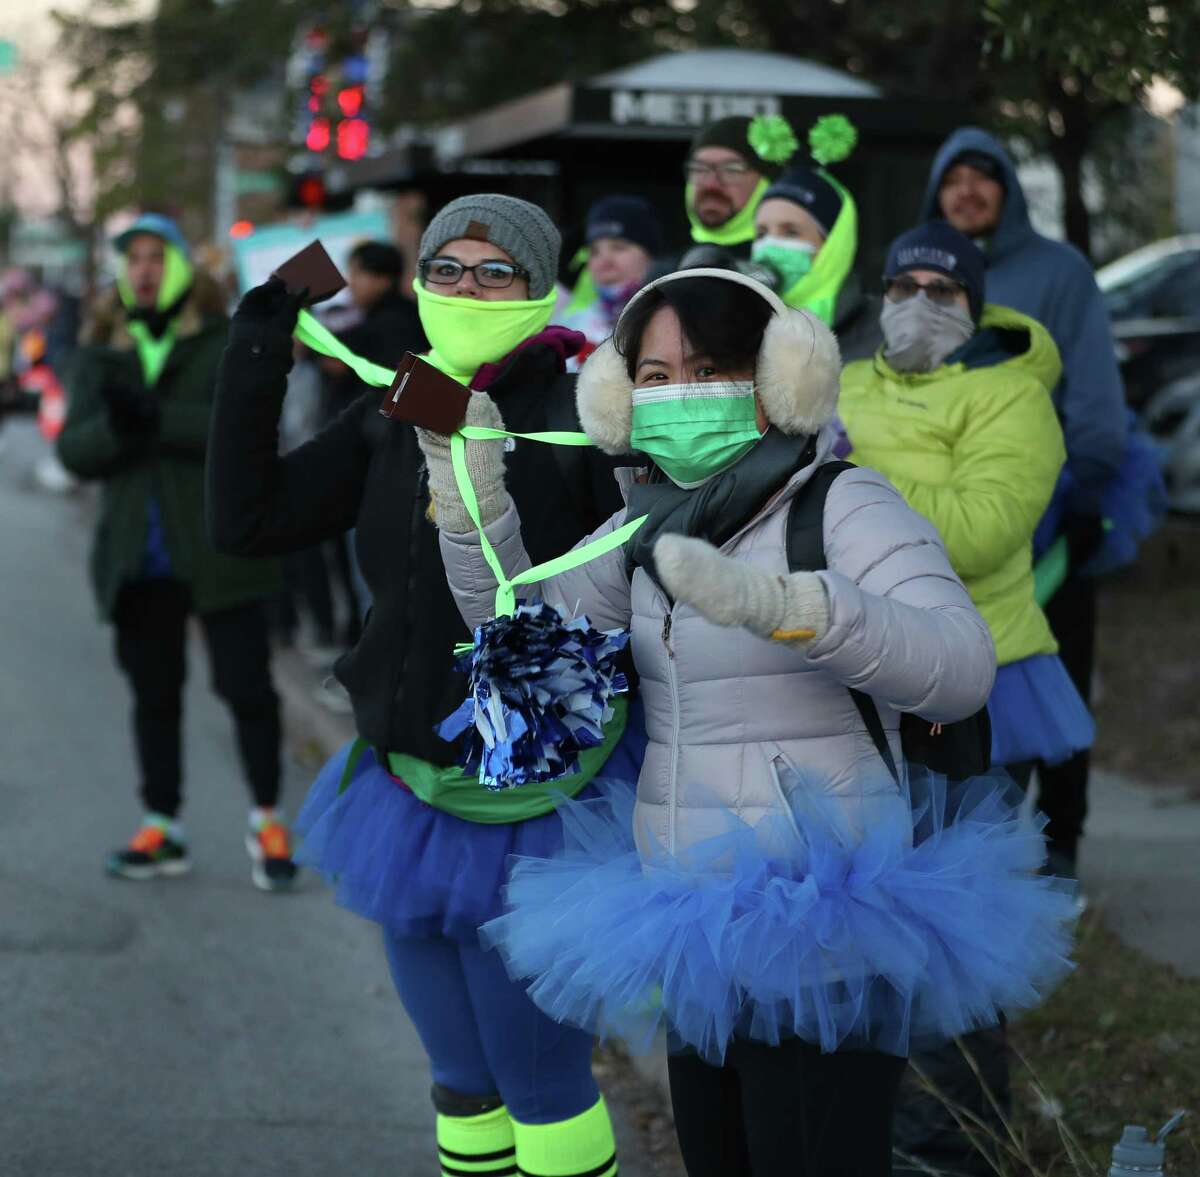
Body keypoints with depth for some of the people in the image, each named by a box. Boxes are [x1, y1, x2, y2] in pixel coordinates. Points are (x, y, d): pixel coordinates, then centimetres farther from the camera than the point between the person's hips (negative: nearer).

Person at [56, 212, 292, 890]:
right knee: (154, 695, 11)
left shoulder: (226, 342, -1)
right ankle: (163, 830, 21)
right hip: (138, 556, 4)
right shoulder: (100, 355, 9)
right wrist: (116, 427, -22)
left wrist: (156, 418, -25)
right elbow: (74, 449, 0)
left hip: (220, 548, -4)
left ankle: (268, 822, 12)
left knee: (248, 687, -1)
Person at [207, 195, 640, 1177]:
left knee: (545, 1092, 5)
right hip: (411, 792, 6)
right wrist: (259, 349, -5)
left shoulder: (583, 418, -13)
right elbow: (246, 521, -2)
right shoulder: (389, 420, 5)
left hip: (527, 806, -6)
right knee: (463, 1086, 20)